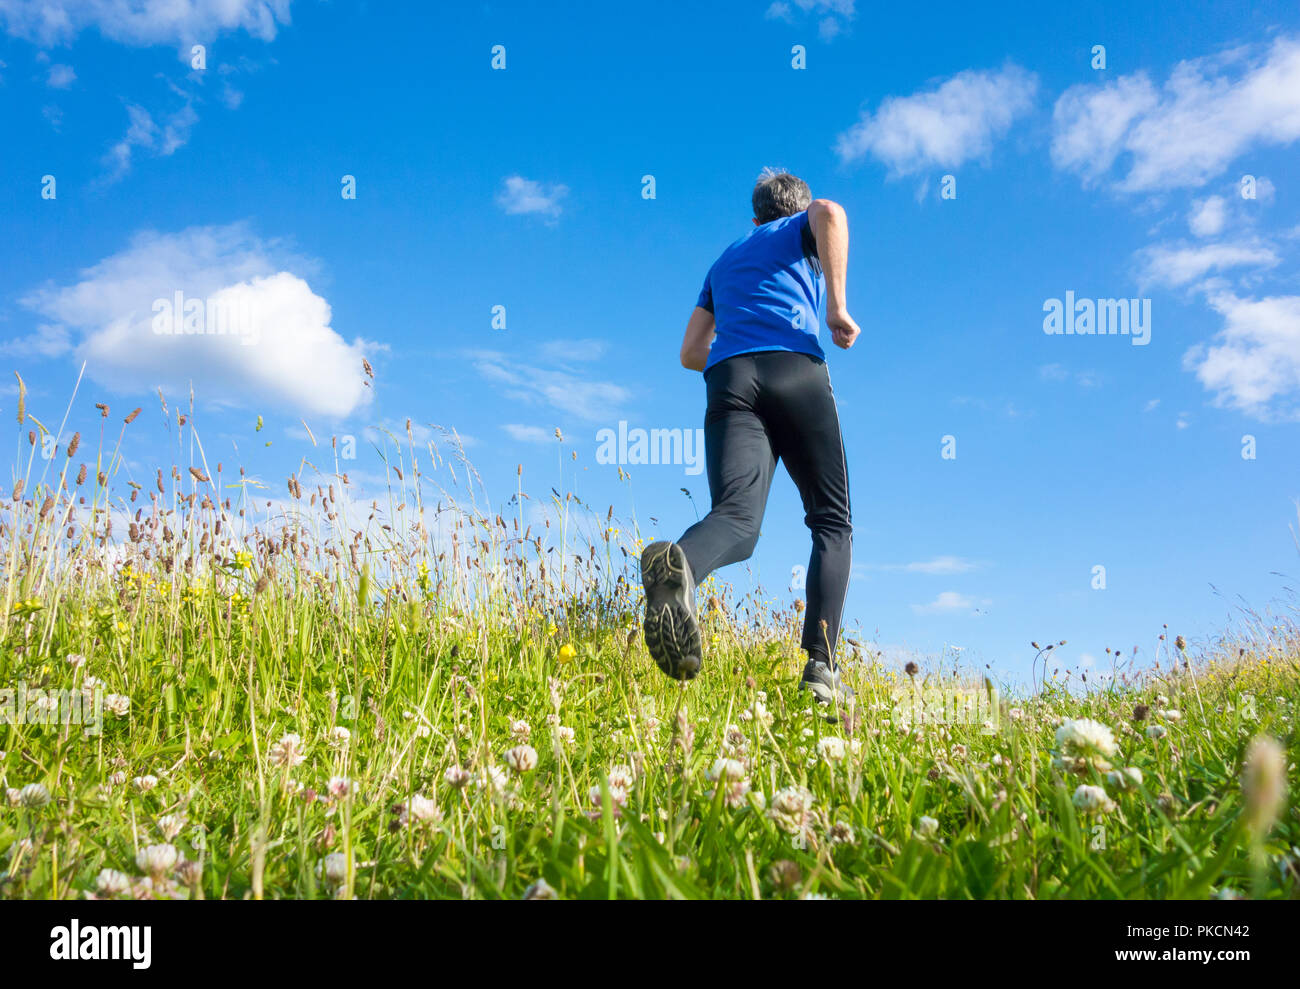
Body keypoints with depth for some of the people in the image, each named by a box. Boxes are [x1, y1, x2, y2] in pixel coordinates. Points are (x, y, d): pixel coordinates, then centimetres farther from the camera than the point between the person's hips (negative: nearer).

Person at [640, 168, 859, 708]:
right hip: (797, 370, -3)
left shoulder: (726, 259, 36)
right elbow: (830, 213, -3)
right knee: (832, 521, 6)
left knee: (737, 518, -16)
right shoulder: (804, 229, 25)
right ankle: (821, 666, -9)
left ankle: (679, 562, -53)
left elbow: (690, 353, 32)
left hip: (728, 380, 3)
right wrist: (837, 307, -4)